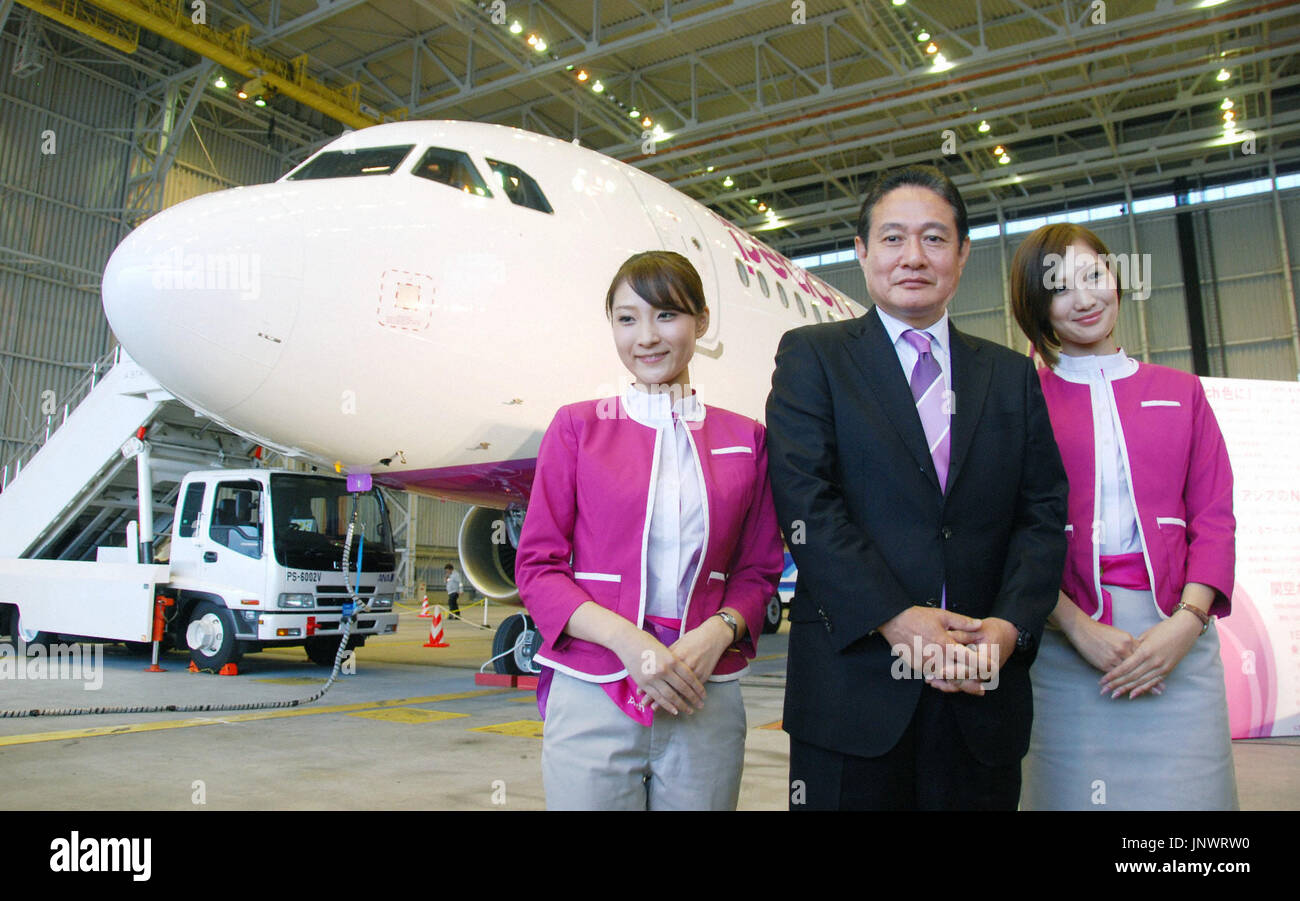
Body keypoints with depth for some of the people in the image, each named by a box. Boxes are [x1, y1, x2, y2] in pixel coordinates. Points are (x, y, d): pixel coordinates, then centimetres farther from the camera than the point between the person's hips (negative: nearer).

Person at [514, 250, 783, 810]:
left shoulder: (744, 439, 7)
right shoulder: (578, 427, 3)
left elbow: (758, 570, 10)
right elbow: (537, 564, 0)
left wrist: (716, 634, -11)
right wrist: (626, 639, -14)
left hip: (705, 702, 2)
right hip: (593, 697, -1)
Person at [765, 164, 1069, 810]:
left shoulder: (1013, 376, 14)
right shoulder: (812, 356, 4)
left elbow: (1043, 514, 7)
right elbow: (805, 502, -8)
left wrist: (1011, 625, -10)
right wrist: (895, 618, -17)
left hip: (984, 691, 3)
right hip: (853, 679, -3)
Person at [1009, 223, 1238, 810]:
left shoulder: (1181, 393, 14)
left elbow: (1214, 519, 8)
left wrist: (1187, 622, -7)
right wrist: (1079, 627, -12)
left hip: (1176, 635, 3)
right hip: (1065, 637, -2)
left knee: (1185, 790, 2)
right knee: (1076, 792, 0)